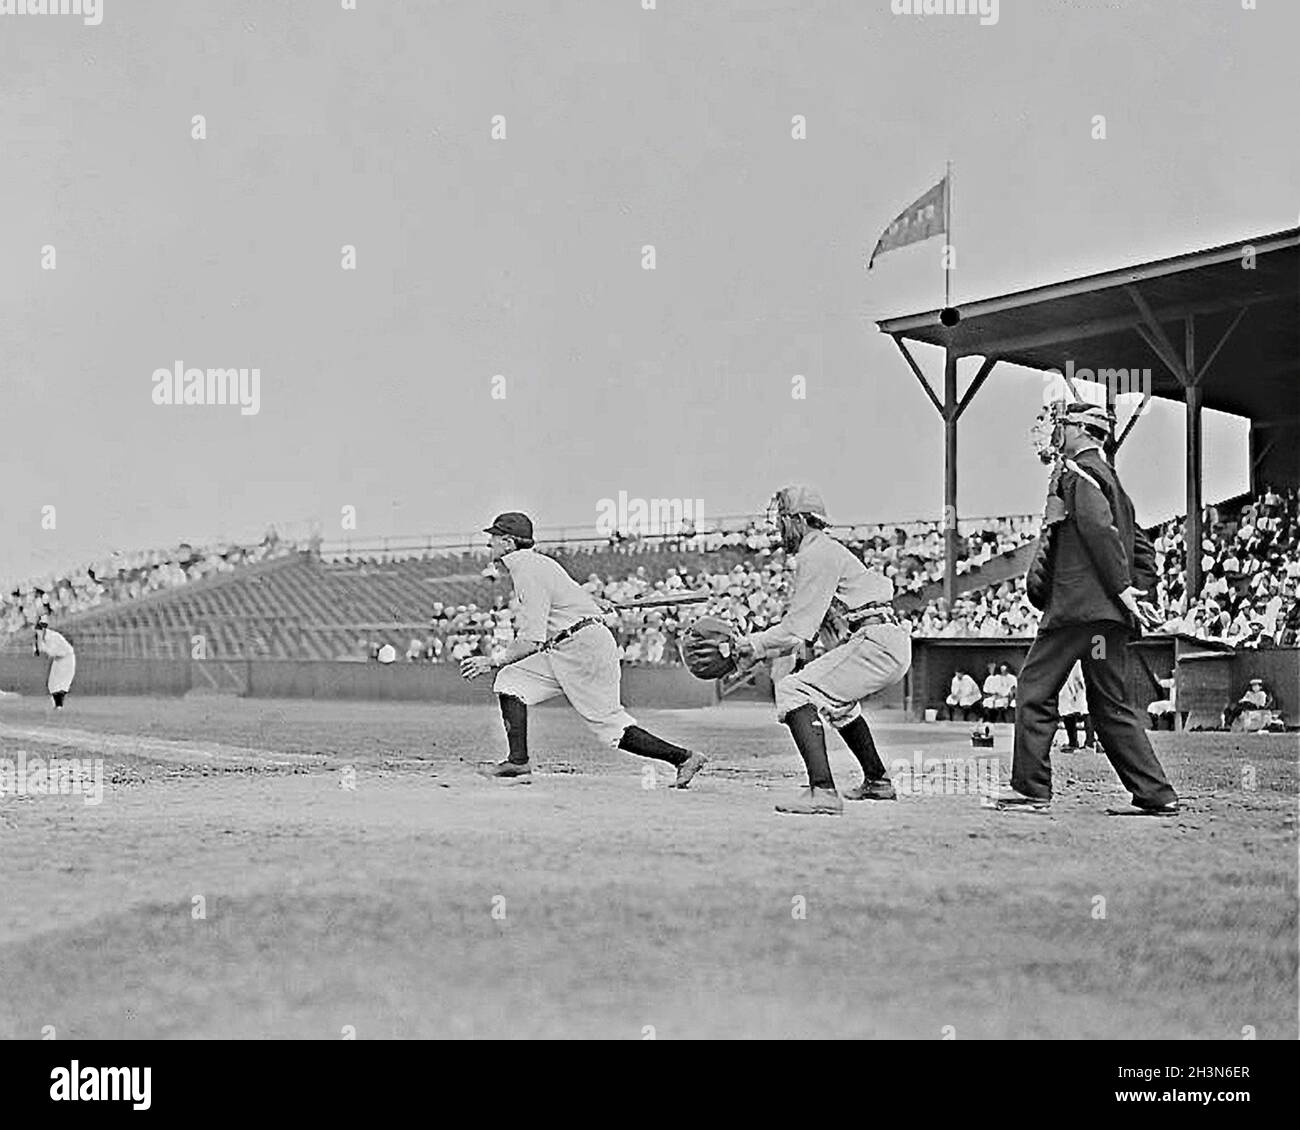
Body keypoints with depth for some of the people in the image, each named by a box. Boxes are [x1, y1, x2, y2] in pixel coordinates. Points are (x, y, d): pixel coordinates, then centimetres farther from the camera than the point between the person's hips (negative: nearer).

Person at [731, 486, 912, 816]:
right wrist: (754, 643, 14)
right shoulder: (824, 551, 25)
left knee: (794, 689, -18)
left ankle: (822, 792, -30)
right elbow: (799, 626, 23)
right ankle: (878, 782, 43)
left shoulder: (816, 554, -7)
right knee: (838, 698, 36)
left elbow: (797, 629, -13)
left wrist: (754, 644, -4)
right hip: (891, 650, 11)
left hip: (876, 643, -11)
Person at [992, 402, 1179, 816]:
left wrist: (1123, 591, -20)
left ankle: (1030, 788, -2)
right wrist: (1134, 589, 14)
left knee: (1035, 689, -3)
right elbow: (1143, 551, 25)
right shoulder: (1109, 478, 24)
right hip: (1108, 613, 9)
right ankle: (1156, 796, 5)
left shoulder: (1078, 472, -5)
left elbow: (1099, 529, -19)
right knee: (1110, 704, 9)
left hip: (1078, 606, -9)